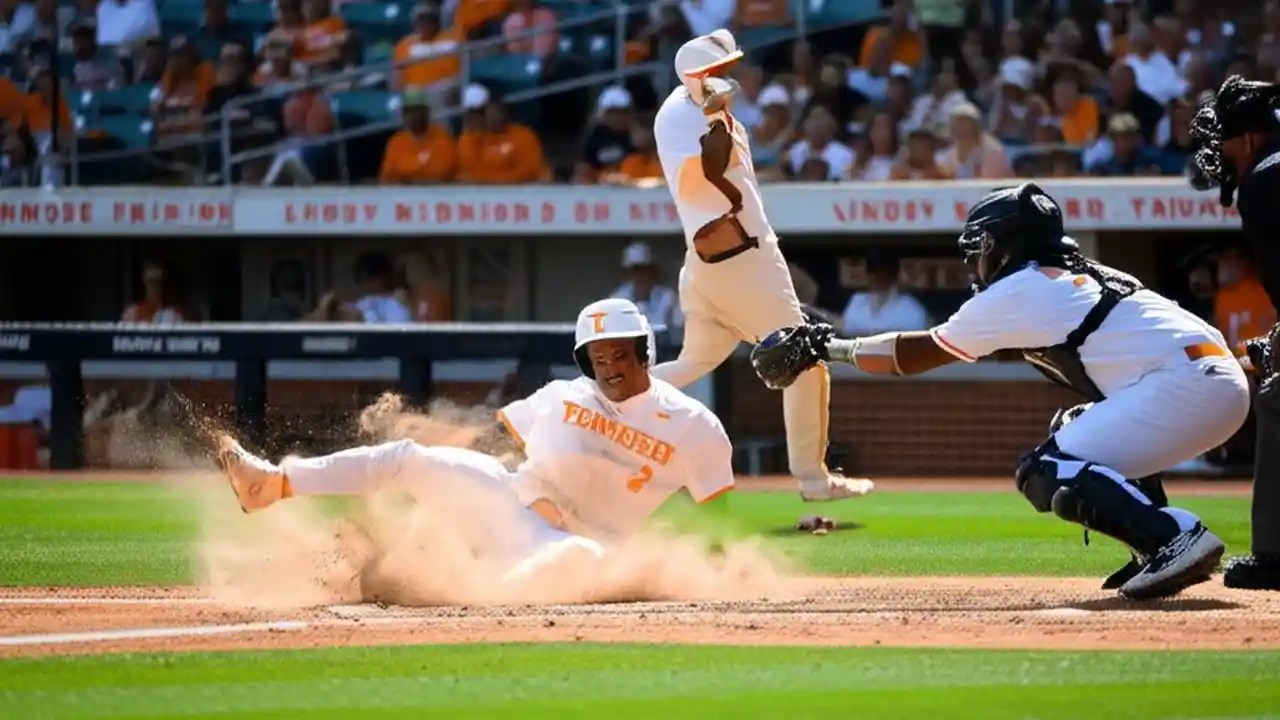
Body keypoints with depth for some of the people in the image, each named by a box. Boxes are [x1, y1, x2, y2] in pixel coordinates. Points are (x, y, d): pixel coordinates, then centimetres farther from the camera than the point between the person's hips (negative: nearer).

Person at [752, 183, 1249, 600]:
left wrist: (824, 348, 19)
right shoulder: (1085, 276, 26)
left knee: (1047, 475, -7)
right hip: (1224, 378, 9)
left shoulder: (1018, 291, 3)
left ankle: (1176, 539, -24)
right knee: (1074, 434, 29)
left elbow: (913, 354, 9)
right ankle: (1160, 555, 13)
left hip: (1186, 384, -9)